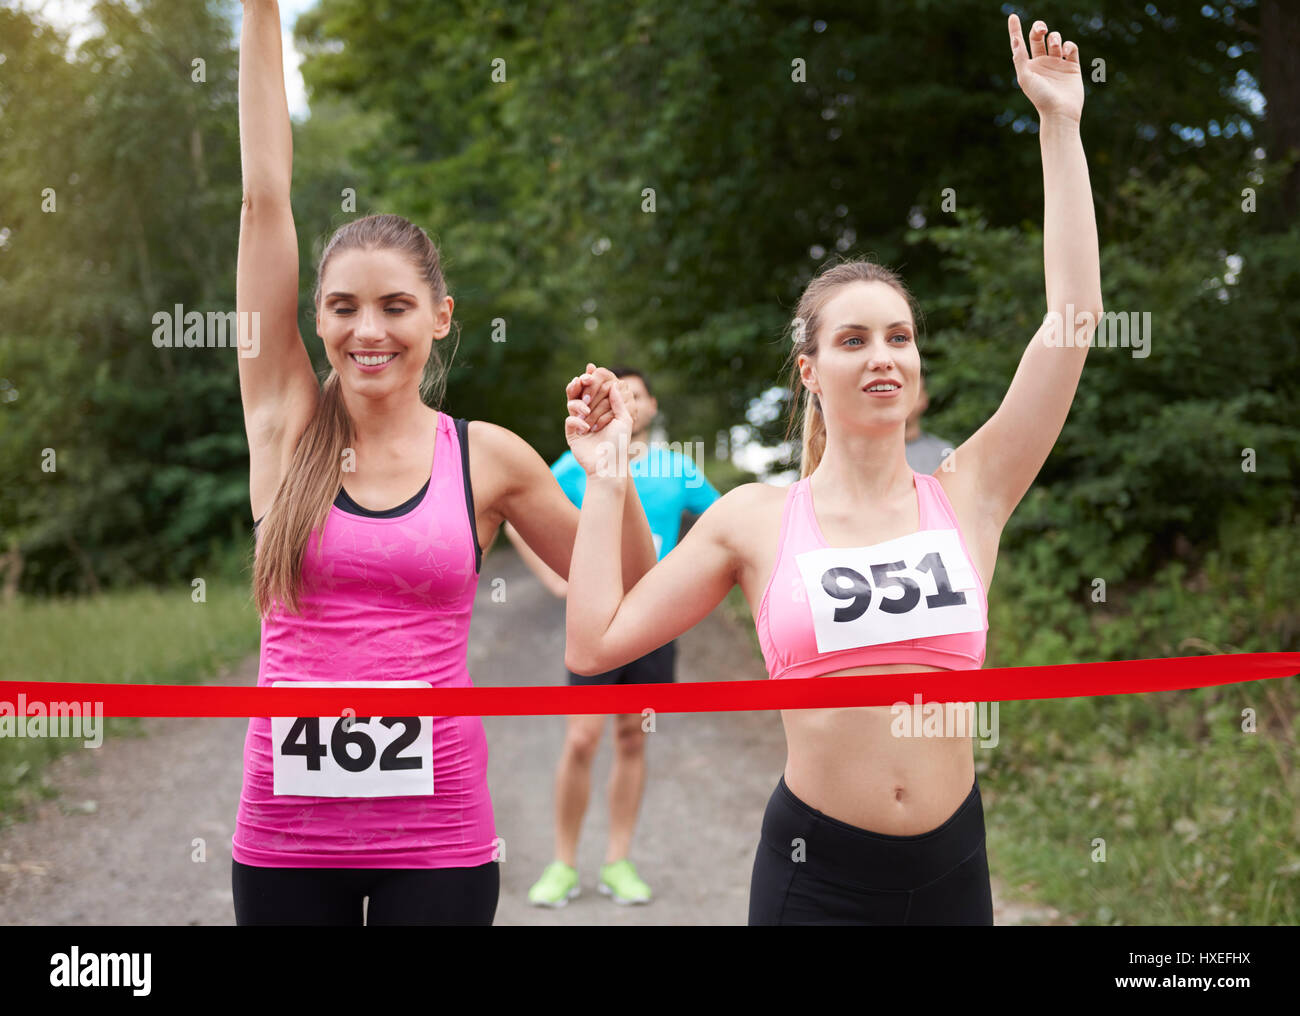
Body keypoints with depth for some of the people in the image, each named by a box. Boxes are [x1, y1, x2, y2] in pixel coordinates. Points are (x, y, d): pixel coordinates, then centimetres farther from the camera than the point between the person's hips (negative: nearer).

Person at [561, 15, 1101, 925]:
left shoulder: (966, 499, 0)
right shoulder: (755, 519, 0)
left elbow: (1074, 314, -4)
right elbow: (596, 644, -1)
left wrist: (1060, 124, -2)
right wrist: (606, 483, -1)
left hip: (952, 866, 1)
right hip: (815, 871, -1)